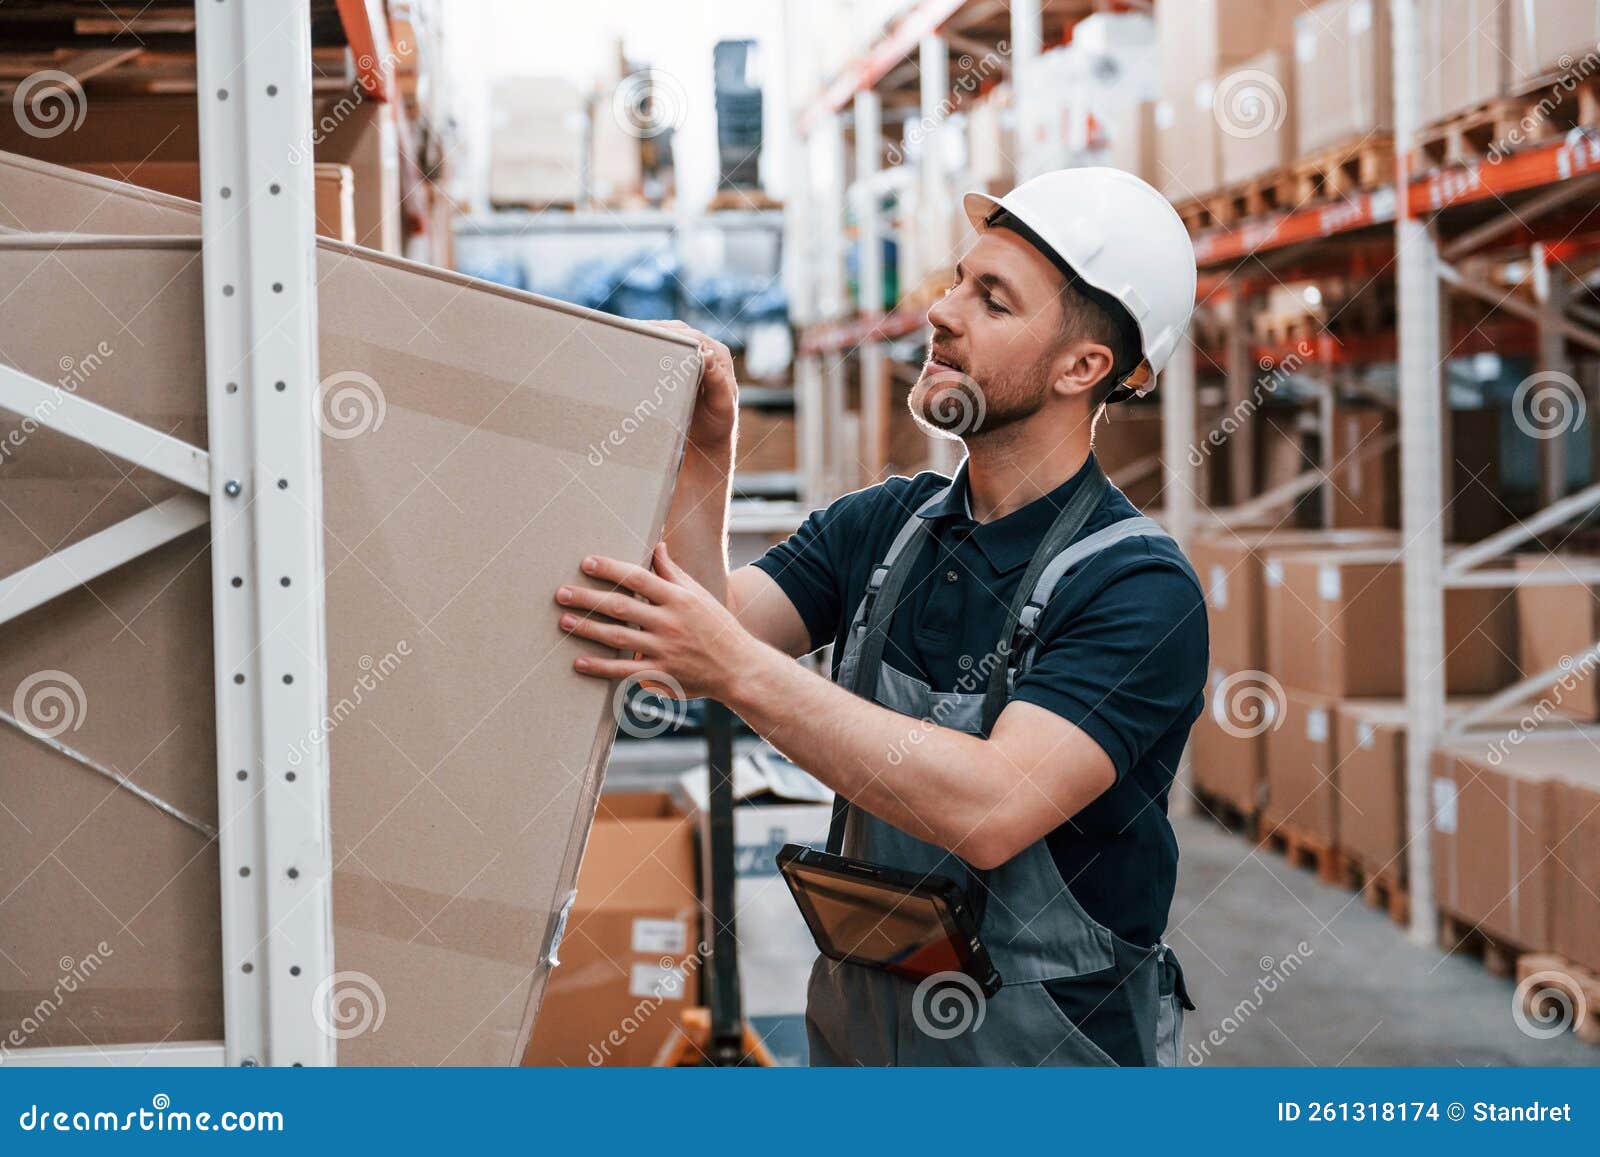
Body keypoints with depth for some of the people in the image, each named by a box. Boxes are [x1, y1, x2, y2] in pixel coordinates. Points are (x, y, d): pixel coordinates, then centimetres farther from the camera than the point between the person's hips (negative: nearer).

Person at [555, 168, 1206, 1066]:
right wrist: (706, 451, -15)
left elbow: (994, 808, -30)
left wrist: (740, 669, -33)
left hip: (1043, 1056, -4)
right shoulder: (882, 525, 5)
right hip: (856, 1028, 4)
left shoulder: (1141, 590, -17)